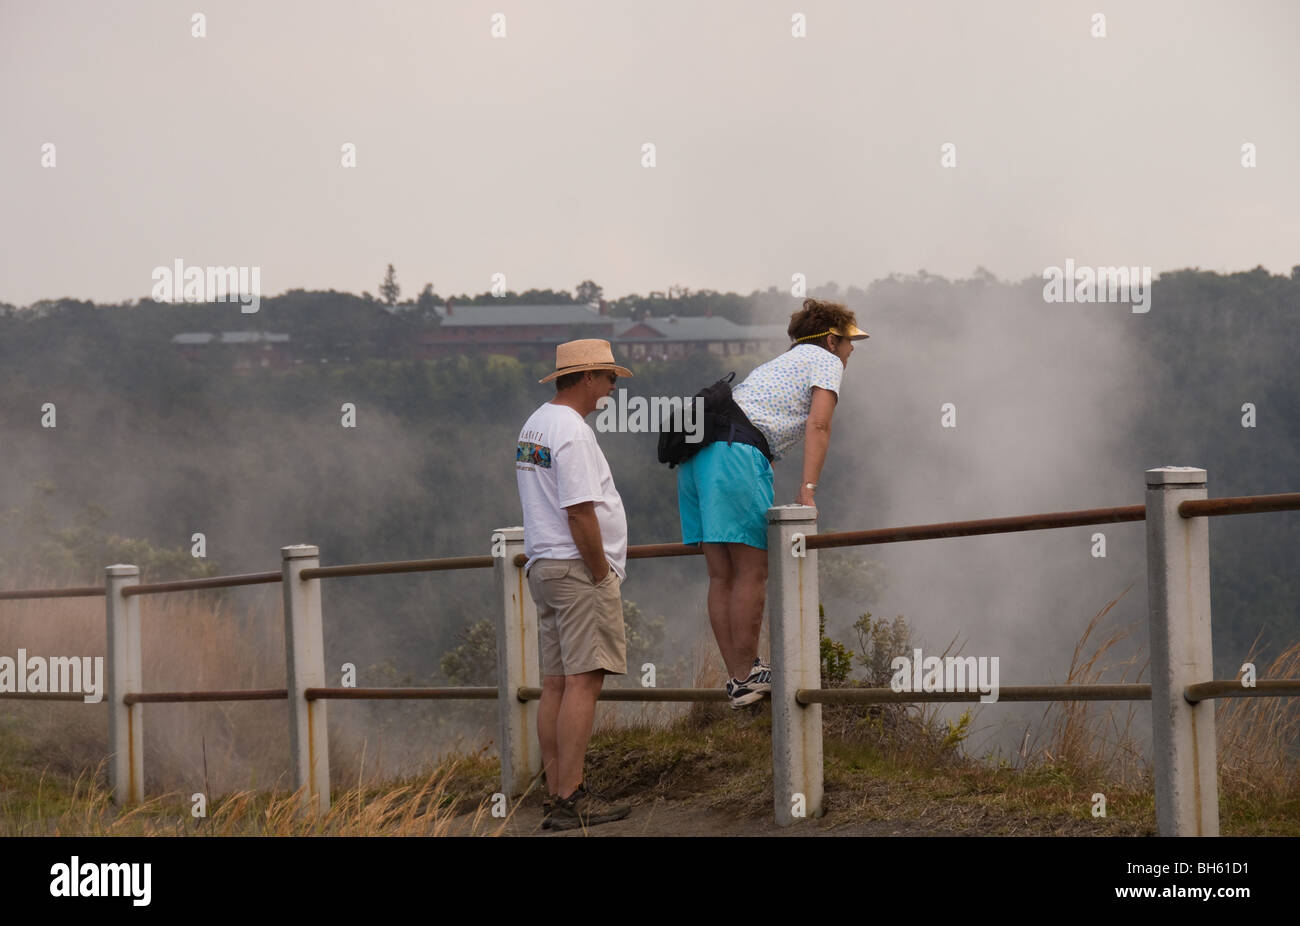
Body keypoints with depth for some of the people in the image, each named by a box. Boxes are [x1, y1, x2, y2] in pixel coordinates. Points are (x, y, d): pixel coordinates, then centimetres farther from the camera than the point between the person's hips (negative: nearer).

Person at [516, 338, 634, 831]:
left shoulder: (533, 426, 16)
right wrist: (602, 575, -13)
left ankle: (558, 795, 10)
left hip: (543, 568, 10)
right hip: (580, 569, -10)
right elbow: (580, 513, -21)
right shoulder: (572, 431, -15)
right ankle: (571, 800, -14)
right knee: (583, 681, -10)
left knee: (555, 684, 9)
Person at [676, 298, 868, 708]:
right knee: (752, 571, -5)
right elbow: (817, 426, -5)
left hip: (697, 455, 9)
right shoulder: (826, 362, 10)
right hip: (736, 453, -9)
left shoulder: (779, 364, 35)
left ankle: (738, 677, 10)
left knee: (722, 576, 8)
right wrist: (807, 491, -14)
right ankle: (747, 676, -4)